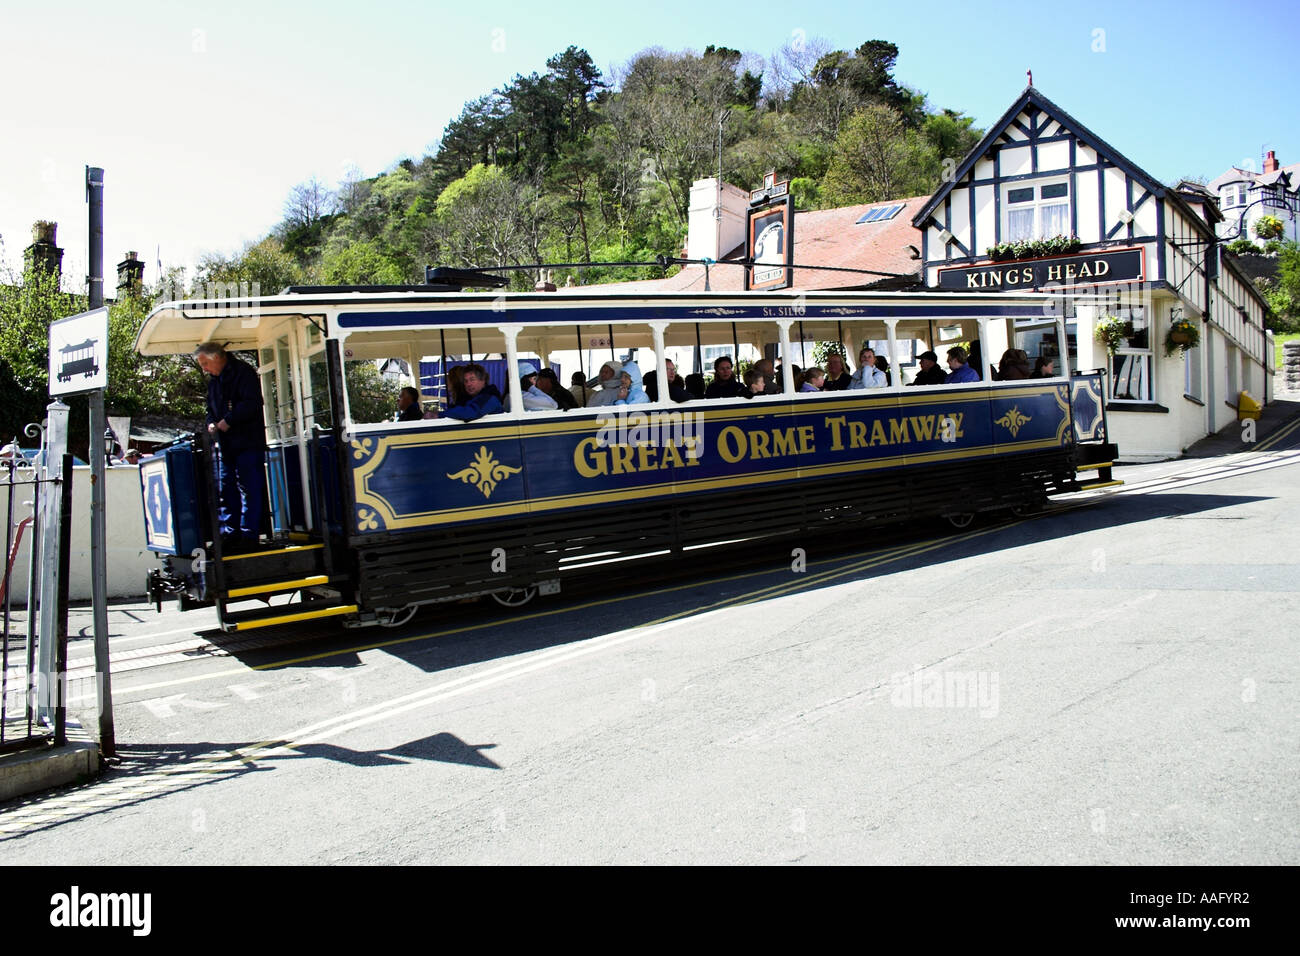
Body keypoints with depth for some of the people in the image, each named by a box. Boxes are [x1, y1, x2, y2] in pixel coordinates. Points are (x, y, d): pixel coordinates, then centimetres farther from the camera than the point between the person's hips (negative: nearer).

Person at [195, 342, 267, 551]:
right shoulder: (213, 380, 18)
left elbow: (253, 404, -18)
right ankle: (229, 534, 13)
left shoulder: (244, 372, -7)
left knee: (249, 490, -7)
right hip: (225, 445, 9)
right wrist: (212, 423, 5)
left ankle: (249, 536, -4)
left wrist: (228, 420, -16)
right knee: (225, 491, 8)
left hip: (248, 442, -8)